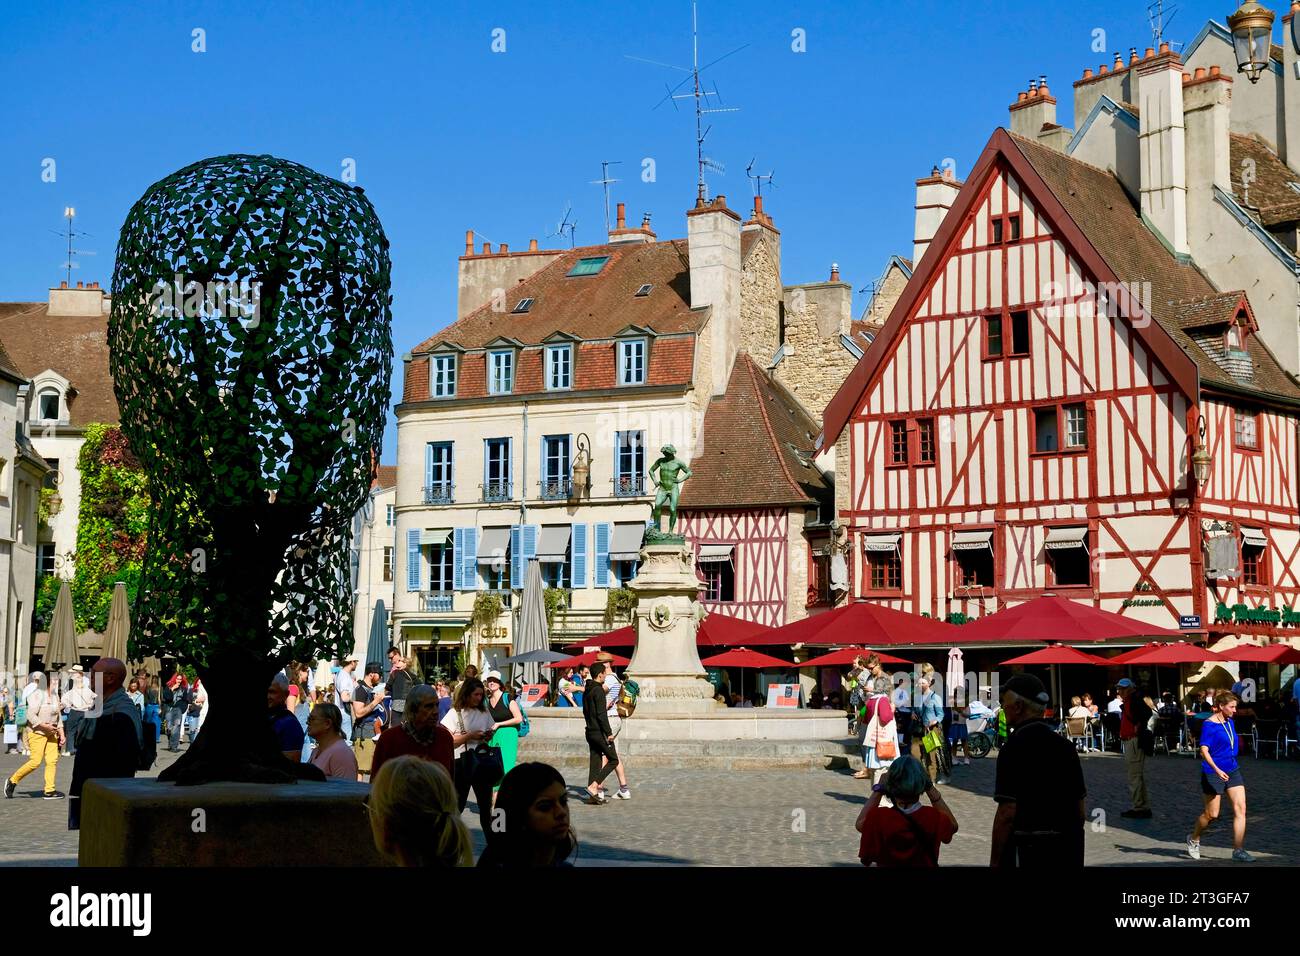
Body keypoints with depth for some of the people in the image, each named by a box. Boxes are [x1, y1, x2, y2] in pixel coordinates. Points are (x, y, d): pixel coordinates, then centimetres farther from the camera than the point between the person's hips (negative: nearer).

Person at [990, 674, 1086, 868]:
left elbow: (1007, 813, -18)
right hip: (1069, 850, 7)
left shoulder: (1015, 747, -14)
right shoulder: (1065, 745, 8)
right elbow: (1080, 810, 12)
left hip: (1028, 851, -7)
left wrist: (994, 861, -11)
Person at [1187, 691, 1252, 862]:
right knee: (1212, 814, 3)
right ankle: (1194, 839, 29)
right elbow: (1204, 750, -20)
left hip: (1232, 771, 7)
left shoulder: (1230, 722, 9)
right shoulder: (1209, 725, -14)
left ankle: (1238, 850, -5)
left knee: (1240, 809, -7)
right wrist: (1217, 770, -31)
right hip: (1213, 773, -7)